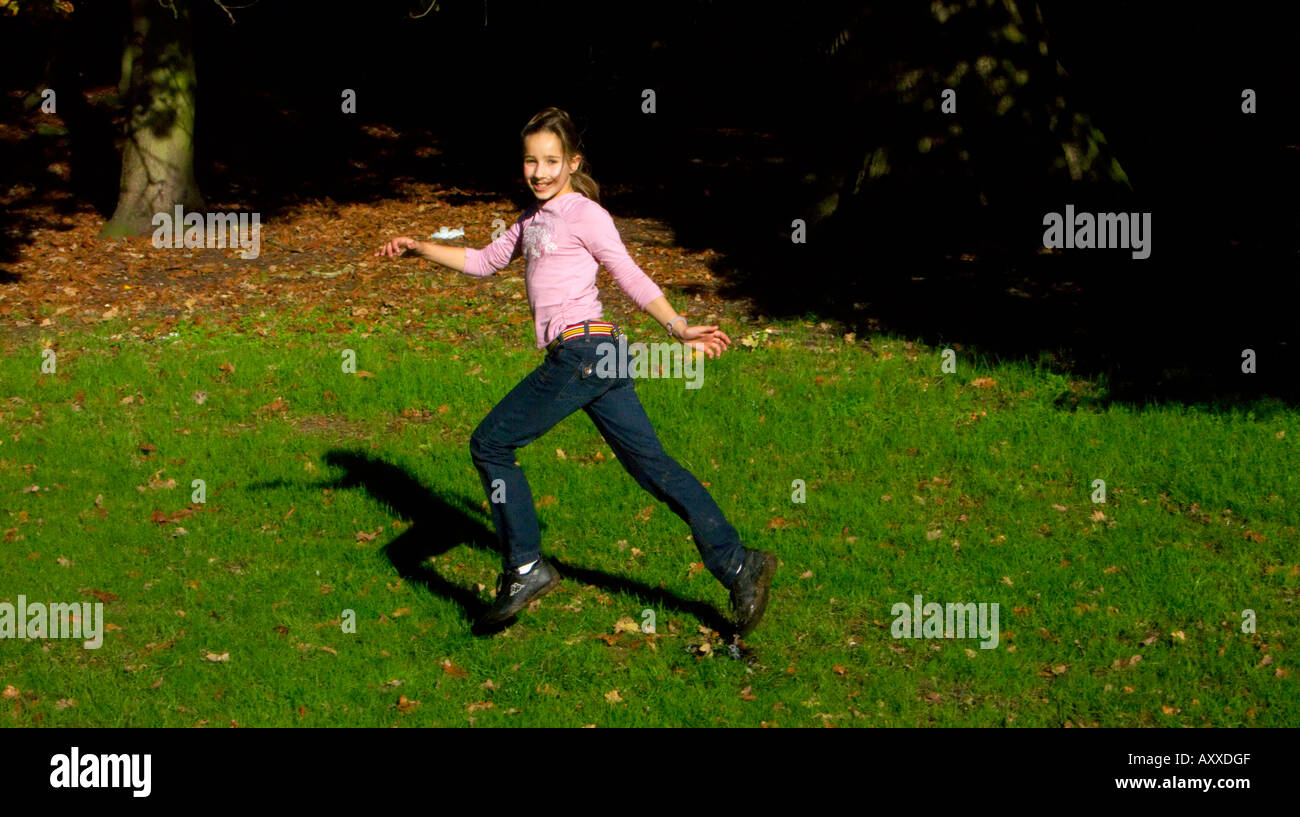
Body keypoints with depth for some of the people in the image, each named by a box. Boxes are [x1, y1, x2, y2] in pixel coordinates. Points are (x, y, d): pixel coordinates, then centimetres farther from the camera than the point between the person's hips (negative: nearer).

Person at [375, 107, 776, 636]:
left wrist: (679, 329, -14)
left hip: (582, 350, -8)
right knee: (651, 464, 3)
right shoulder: (534, 219, 22)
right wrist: (421, 249, 23)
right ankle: (737, 564, 0)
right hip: (596, 357, 8)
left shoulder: (585, 215, -3)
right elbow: (484, 262, 30)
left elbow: (632, 279, -6)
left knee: (491, 444, 0)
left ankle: (525, 568, 3)